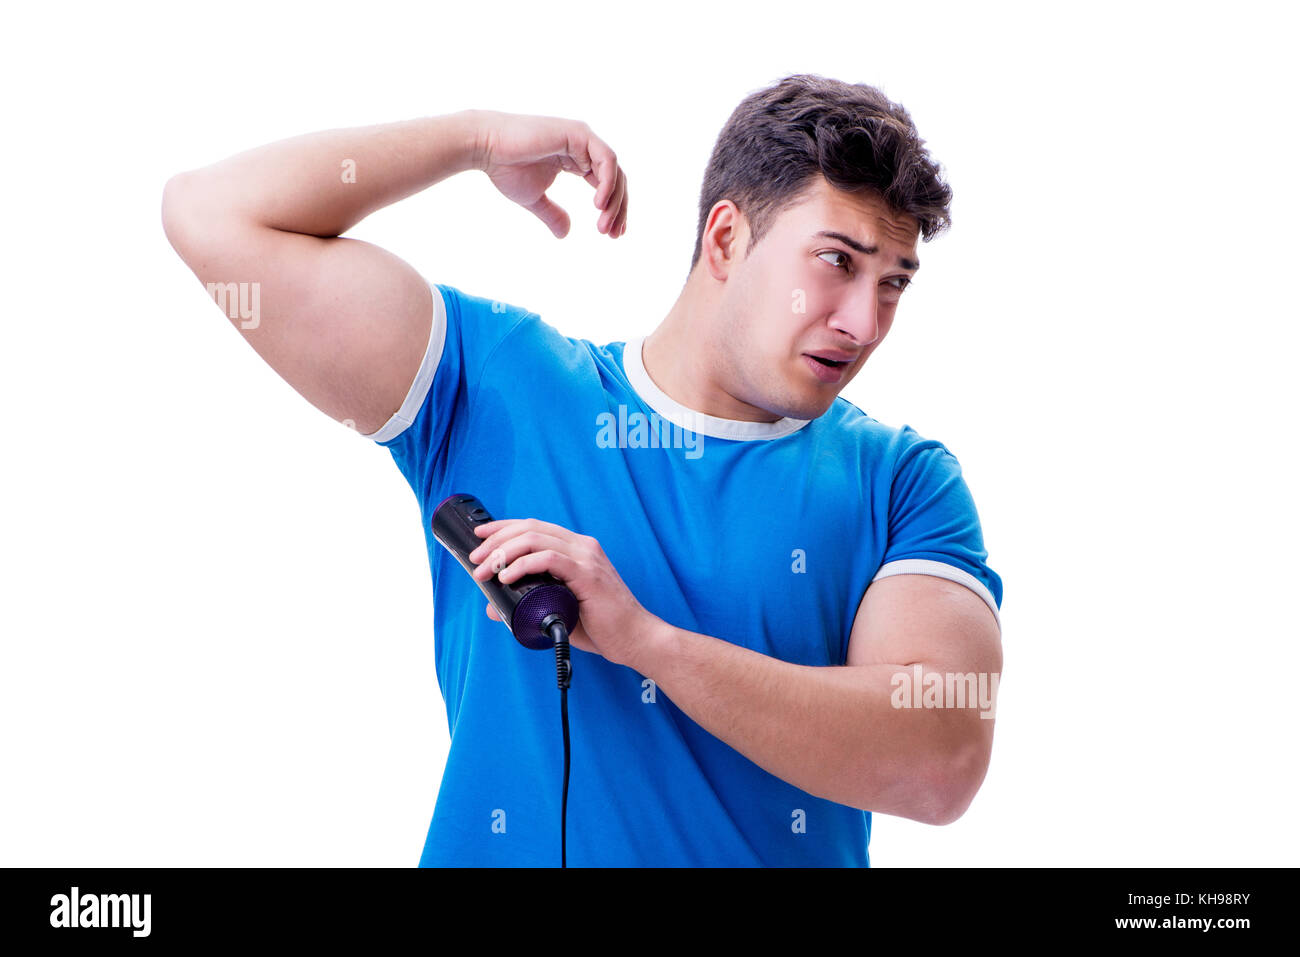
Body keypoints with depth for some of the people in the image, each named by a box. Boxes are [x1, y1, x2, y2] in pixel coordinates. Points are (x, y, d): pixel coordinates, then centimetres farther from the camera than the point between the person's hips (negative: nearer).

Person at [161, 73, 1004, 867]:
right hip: (497, 847, 2)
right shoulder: (495, 387, 2)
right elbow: (215, 215, 0)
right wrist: (484, 136, 1)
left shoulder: (903, 483, 1)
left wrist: (645, 639, -20)